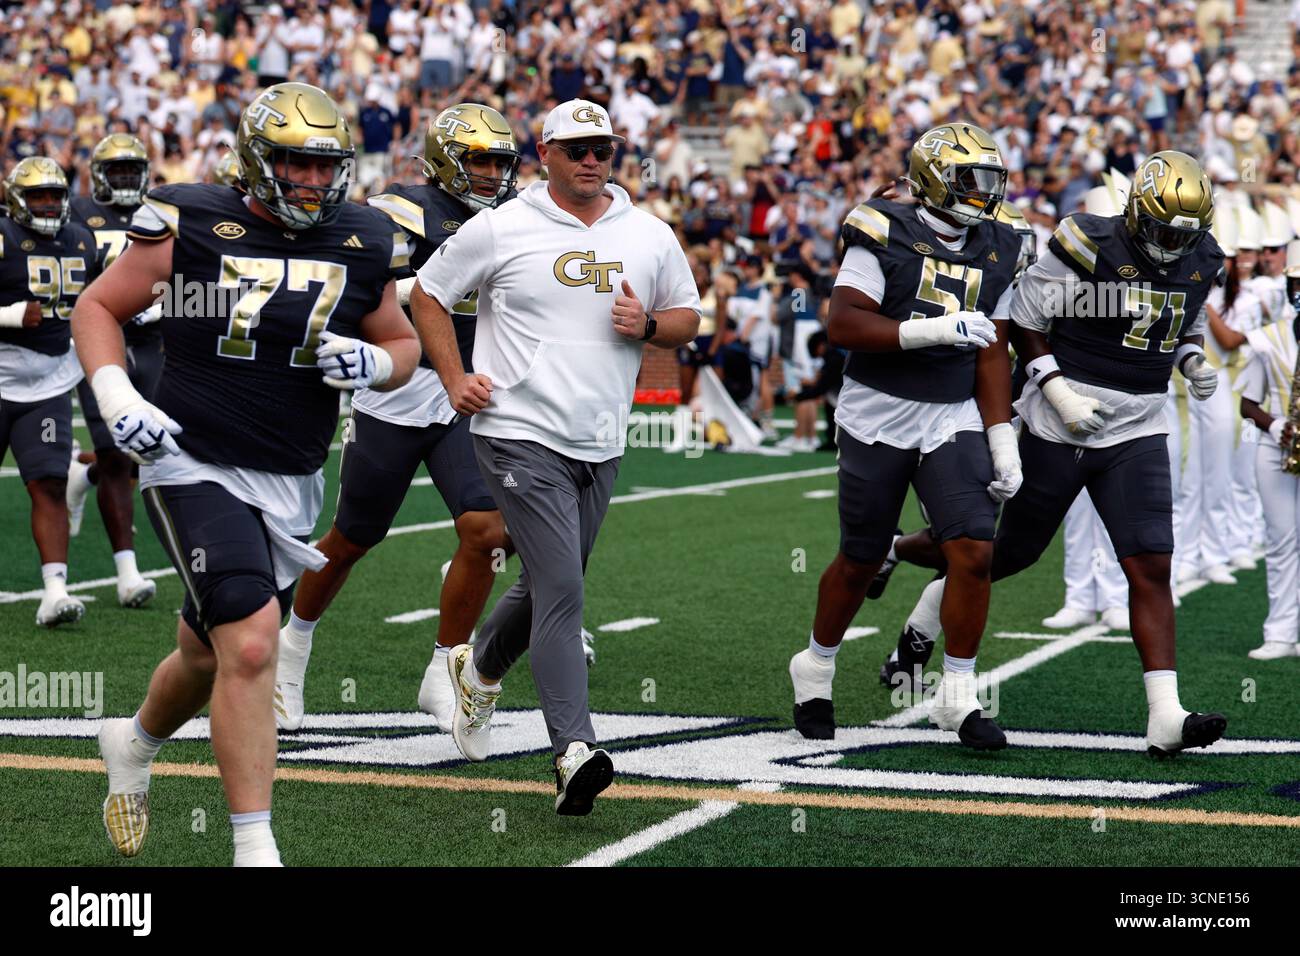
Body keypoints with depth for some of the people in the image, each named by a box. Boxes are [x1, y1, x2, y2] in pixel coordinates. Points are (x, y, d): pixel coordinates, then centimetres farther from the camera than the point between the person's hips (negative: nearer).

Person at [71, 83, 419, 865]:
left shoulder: (361, 245, 3)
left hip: (290, 484, 5)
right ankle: (255, 847, -12)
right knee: (251, 646, -20)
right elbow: (98, 308, 4)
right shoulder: (192, 226, -7)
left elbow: (405, 345, 16)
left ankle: (136, 743, 51)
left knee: (210, 655, 18)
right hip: (196, 467, -5)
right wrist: (117, 398, -11)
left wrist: (373, 362, -8)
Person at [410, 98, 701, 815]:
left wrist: (647, 325, -6)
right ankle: (576, 752, -18)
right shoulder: (500, 229, -3)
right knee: (562, 591, -16)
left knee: (547, 587, 18)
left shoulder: (650, 238, 7)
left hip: (599, 446, 5)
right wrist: (454, 379, -3)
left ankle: (479, 671, 47)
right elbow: (427, 295, 7)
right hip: (521, 436, -5)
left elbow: (686, 319, 17)